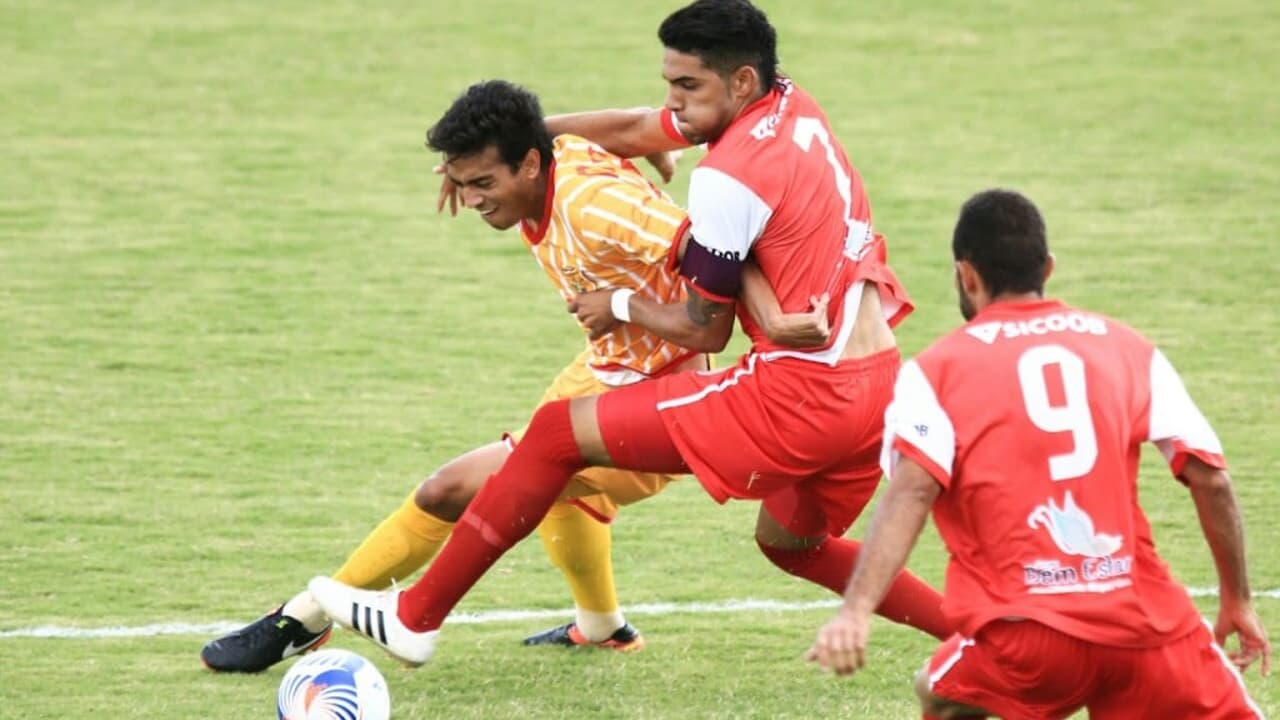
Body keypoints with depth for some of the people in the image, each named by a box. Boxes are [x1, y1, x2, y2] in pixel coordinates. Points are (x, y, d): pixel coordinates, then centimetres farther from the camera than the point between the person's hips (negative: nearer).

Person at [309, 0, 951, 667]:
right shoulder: (793, 105, 9)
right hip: (878, 385, 9)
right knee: (790, 541, 33)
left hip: (798, 396, -9)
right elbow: (635, 129, 22)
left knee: (557, 433, 0)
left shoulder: (727, 180, -16)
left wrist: (621, 306, 10)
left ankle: (415, 618, 5)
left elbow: (702, 331, -8)